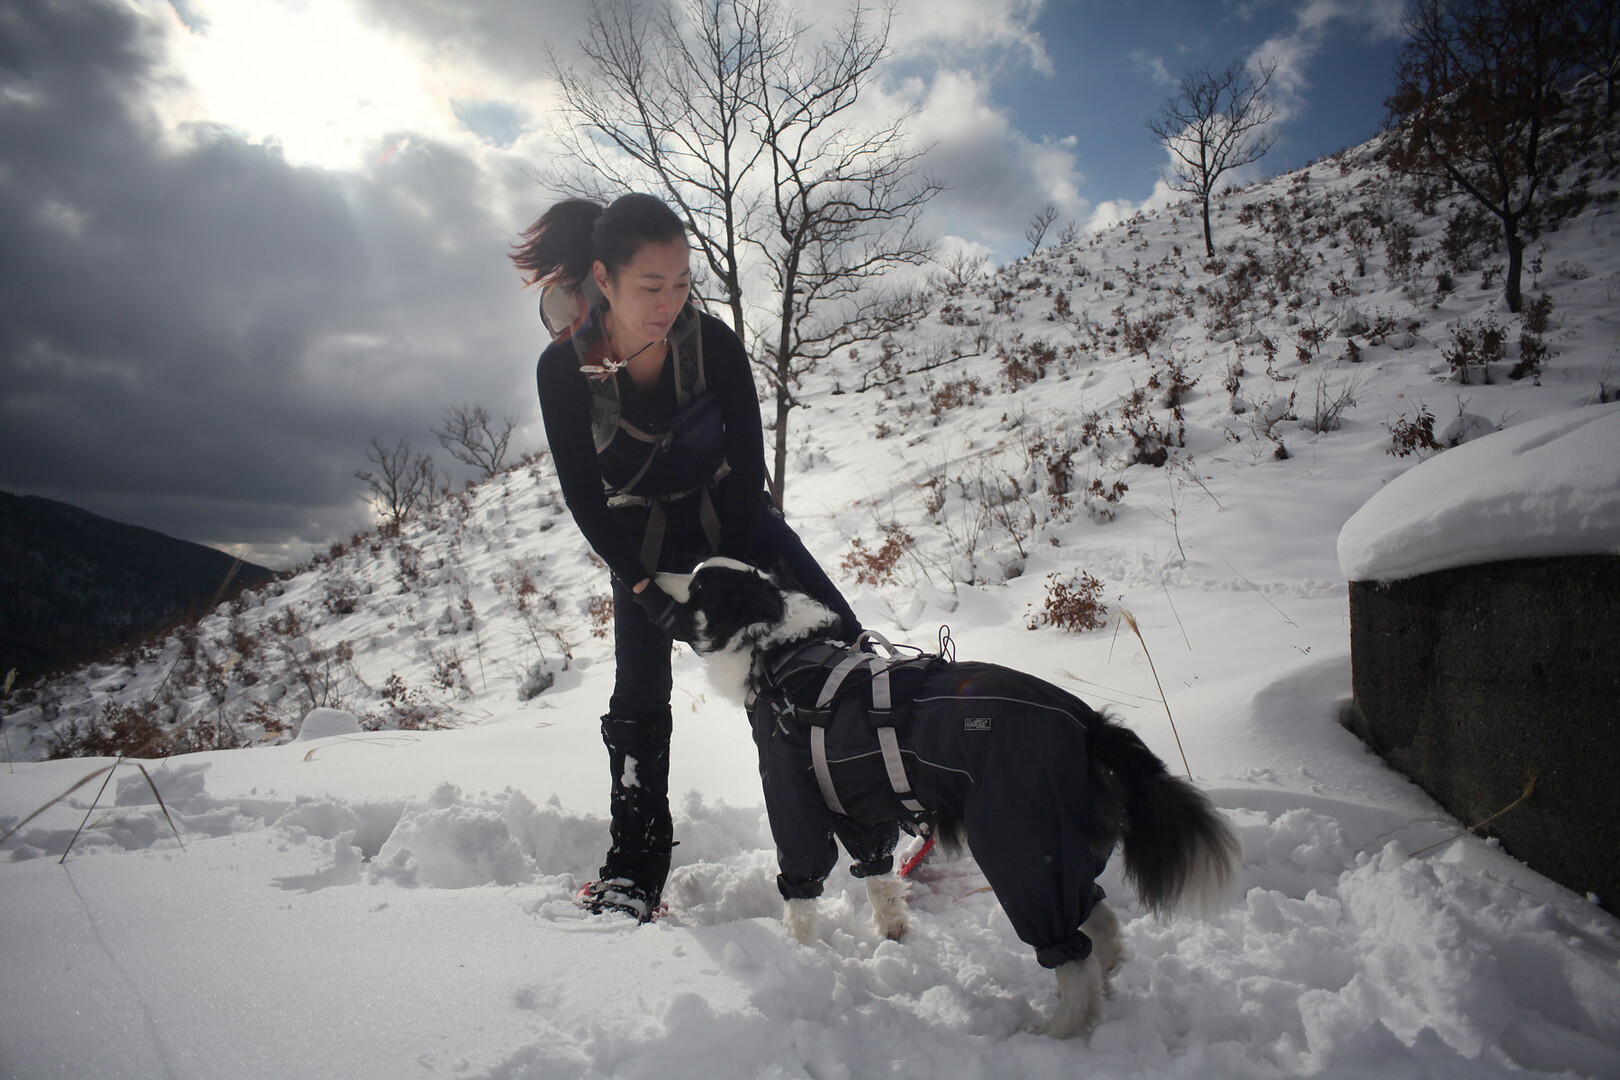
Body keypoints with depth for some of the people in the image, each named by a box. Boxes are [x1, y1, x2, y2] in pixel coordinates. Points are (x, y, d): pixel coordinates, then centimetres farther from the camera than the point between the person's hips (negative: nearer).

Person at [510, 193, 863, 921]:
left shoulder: (712, 342, -21)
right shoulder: (563, 367, -22)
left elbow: (748, 459, -14)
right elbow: (582, 495, -16)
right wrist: (647, 589, -21)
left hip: (733, 519, 0)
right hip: (641, 544, 0)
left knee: (840, 643, -9)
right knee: (639, 700, -1)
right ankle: (634, 870, 14)